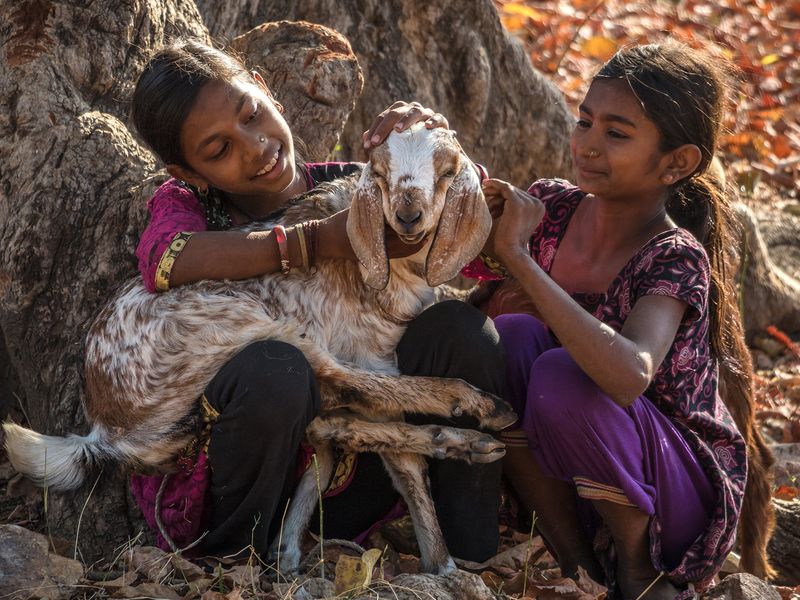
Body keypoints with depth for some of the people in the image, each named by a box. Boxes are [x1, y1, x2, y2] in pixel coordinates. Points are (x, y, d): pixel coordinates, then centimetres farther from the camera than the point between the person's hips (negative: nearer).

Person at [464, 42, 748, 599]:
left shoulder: (676, 259, -23)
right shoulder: (553, 208, -6)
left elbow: (628, 376, -43)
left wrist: (518, 256, -38)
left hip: (686, 496, -5)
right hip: (571, 486, 5)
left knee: (562, 378, -33)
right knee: (511, 337, -21)